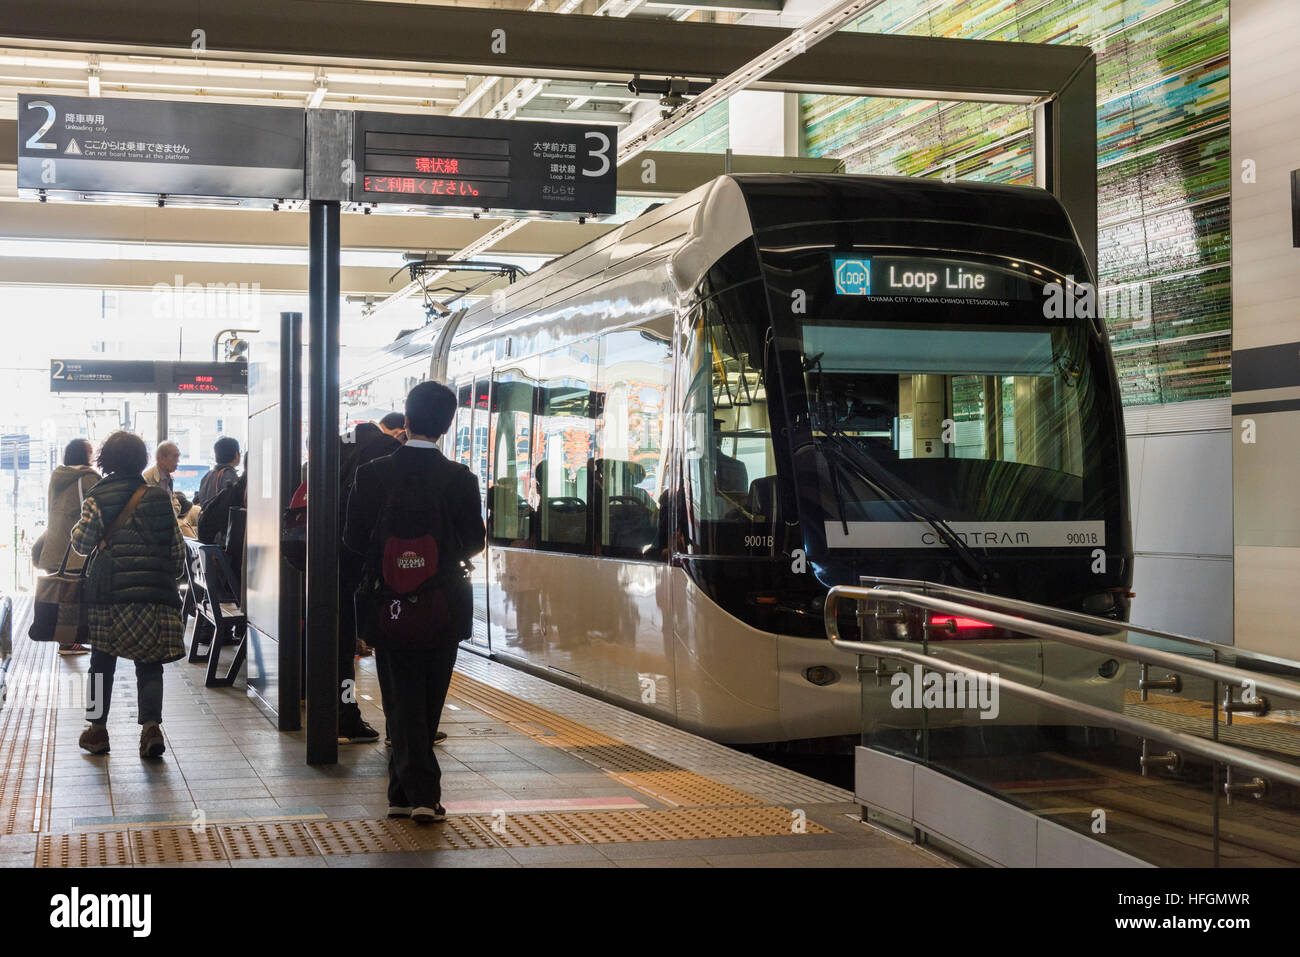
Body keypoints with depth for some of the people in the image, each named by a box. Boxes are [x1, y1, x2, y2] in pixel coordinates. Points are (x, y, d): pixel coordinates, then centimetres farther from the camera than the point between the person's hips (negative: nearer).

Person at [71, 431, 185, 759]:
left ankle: (97, 729, 18)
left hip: (110, 591, -1)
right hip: (156, 592, 1)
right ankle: (151, 725, -13)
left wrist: (76, 528, 22)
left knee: (102, 660, 12)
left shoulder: (97, 498, 0)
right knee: (149, 664, 4)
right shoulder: (160, 497, 7)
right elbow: (177, 548, 8)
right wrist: (170, 576, 23)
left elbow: (83, 543, 0)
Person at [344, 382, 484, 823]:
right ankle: (406, 793, 20)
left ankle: (420, 792, -4)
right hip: (443, 608, 1)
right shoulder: (460, 479, -10)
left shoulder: (371, 474, -9)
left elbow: (354, 539, -5)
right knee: (428, 701, 13)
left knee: (402, 701, 6)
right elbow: (475, 543, -4)